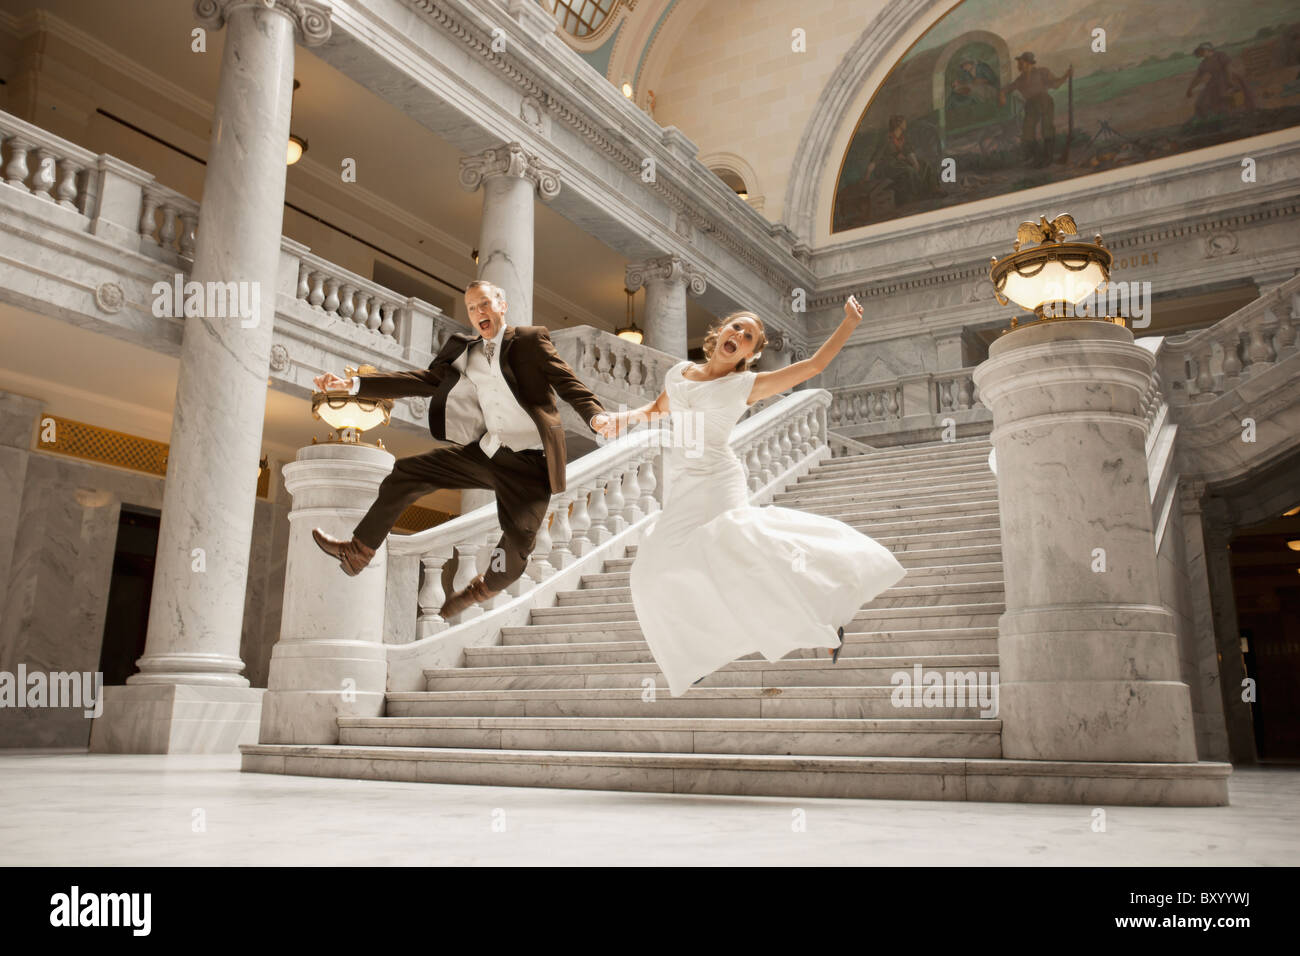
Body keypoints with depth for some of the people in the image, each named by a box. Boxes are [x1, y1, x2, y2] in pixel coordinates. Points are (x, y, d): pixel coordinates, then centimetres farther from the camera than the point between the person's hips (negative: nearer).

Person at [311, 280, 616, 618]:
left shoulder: (530, 339, 0)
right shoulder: (466, 354, 14)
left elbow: (568, 383, -7)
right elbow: (422, 381, 10)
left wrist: (596, 415, -28)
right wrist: (352, 384, 4)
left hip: (529, 463, -5)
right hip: (485, 451, 5)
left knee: (516, 548, -7)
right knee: (406, 473, 1)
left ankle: (483, 589, 28)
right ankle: (358, 552, 16)